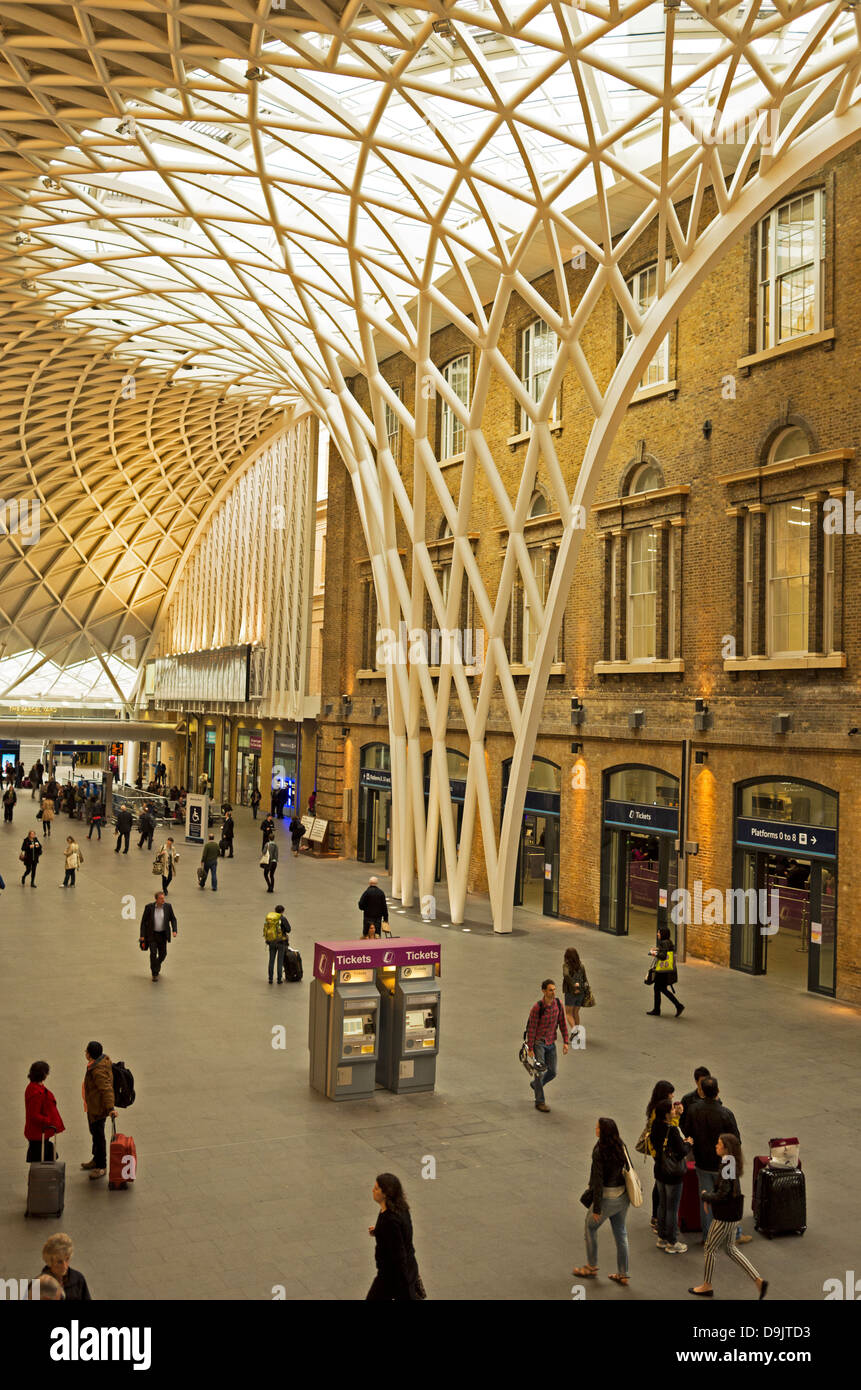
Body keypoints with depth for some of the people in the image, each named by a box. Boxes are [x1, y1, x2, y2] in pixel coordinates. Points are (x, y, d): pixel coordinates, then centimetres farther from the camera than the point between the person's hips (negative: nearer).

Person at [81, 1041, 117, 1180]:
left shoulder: (98, 1071, -31)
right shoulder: (103, 1059, -1)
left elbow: (107, 1089, -37)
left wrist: (111, 1108, -44)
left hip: (97, 1108, -11)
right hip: (93, 1105, 11)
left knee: (98, 1135, 2)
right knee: (94, 1132, 24)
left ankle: (102, 1167, 15)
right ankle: (96, 1160, 41)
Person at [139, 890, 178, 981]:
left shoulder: (167, 906, -10)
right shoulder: (149, 907, -15)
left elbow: (173, 919, 0)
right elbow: (144, 921, -8)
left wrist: (174, 930, -14)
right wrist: (142, 935, -10)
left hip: (162, 934, 2)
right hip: (151, 934, -2)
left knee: (163, 953, 7)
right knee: (153, 953, -12)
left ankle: (157, 964, 40)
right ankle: (154, 973, 4)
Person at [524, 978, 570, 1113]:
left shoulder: (558, 1004, -4)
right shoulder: (537, 1007, -20)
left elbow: (562, 1023, 7)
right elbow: (531, 1028, -15)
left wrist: (565, 1042, 4)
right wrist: (530, 1049, -14)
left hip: (551, 1042, 6)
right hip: (538, 1042, -6)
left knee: (552, 1072, 10)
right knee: (540, 1071, -5)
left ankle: (535, 1084, 37)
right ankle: (539, 1102, 7)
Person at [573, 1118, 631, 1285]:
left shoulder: (600, 1151, -22)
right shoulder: (620, 1146, -2)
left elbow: (598, 1180, -20)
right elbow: (626, 1169, 8)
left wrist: (596, 1208, -14)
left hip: (608, 1197, -6)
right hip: (623, 1196, 6)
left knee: (590, 1227, 16)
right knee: (620, 1233, 17)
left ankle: (591, 1267, 28)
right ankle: (622, 1274, 25)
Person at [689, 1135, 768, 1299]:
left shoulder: (727, 1167, -26)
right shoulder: (731, 1164, 3)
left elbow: (721, 1195, -26)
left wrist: (704, 1195, -10)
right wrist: (710, 1196, 5)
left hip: (725, 1217, -9)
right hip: (733, 1214, 9)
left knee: (710, 1249, 8)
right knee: (730, 1248, 21)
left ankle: (707, 1286, 24)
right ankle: (758, 1280, 19)